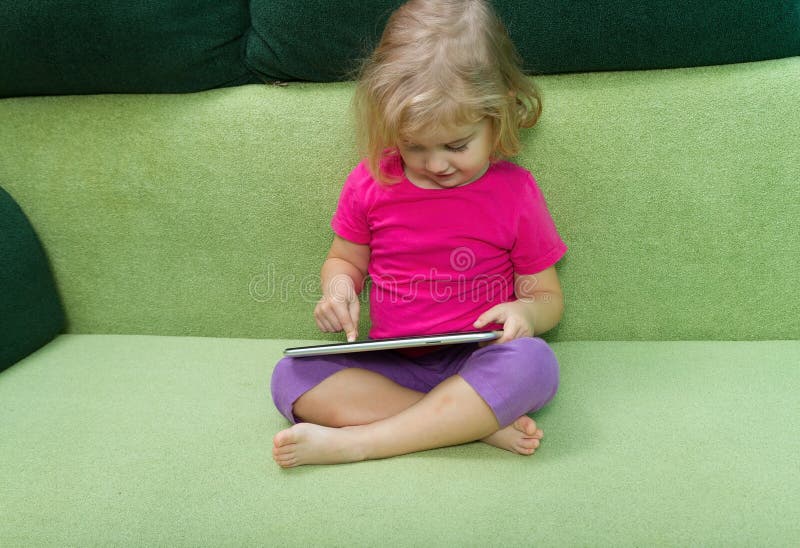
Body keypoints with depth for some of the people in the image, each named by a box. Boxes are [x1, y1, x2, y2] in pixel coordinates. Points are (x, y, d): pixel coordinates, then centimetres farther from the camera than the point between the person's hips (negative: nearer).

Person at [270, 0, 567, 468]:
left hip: (476, 365, -2)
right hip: (389, 365, 3)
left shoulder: (514, 192, -3)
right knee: (291, 376, -22)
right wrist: (338, 285, -7)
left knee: (533, 361, -35)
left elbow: (549, 296, 5)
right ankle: (479, 421, -27)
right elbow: (345, 258, 18)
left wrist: (525, 310, -19)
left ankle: (352, 441, -29)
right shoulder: (371, 183, 2)